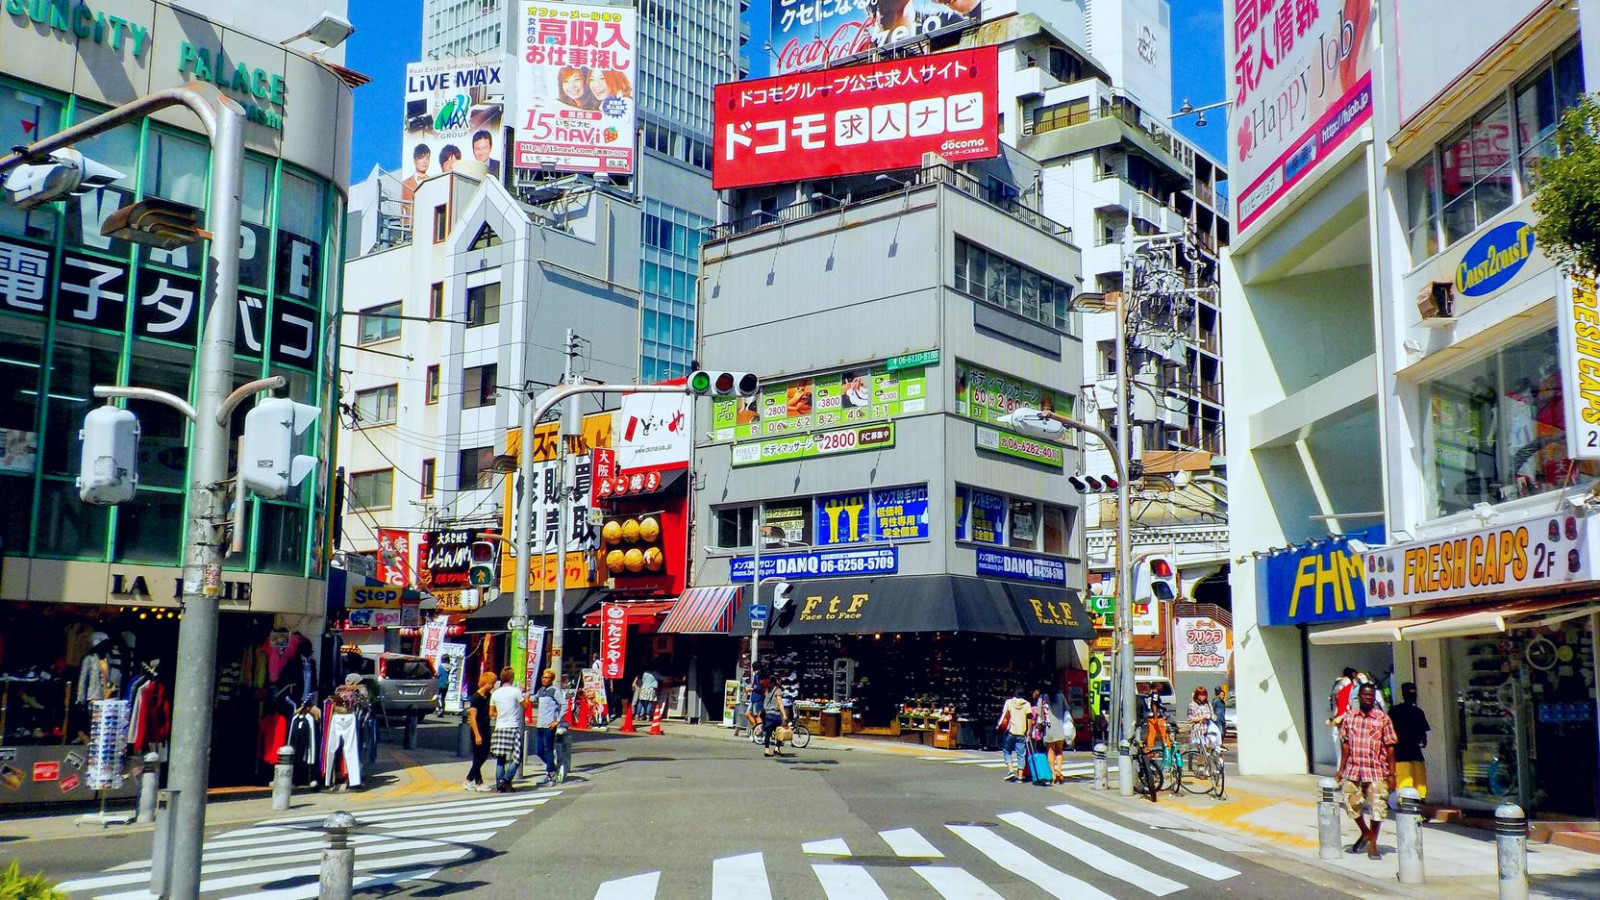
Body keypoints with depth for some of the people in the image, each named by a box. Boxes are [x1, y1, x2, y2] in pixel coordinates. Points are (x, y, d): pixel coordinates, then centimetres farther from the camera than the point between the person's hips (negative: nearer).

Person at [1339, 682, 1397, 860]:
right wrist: (1341, 768, 10)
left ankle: (1372, 845, 16)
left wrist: (1391, 774, -7)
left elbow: (1390, 748, -3)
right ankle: (1365, 833, 33)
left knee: (1376, 807, 1)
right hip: (1353, 769, 3)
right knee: (1351, 804, 7)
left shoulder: (1382, 718, -3)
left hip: (1376, 771, -3)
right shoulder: (1349, 717, 6)